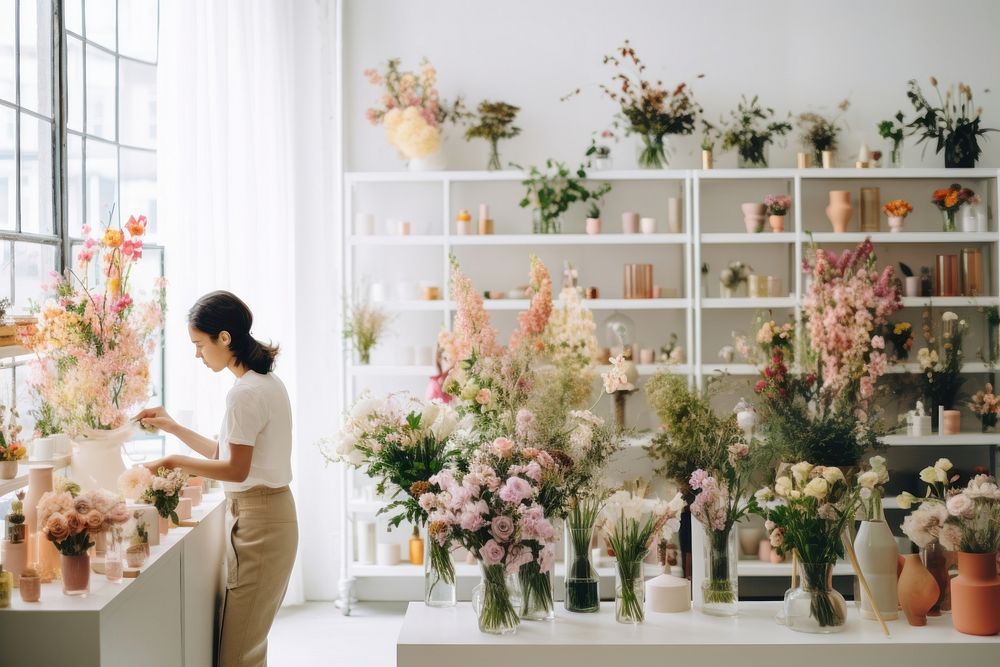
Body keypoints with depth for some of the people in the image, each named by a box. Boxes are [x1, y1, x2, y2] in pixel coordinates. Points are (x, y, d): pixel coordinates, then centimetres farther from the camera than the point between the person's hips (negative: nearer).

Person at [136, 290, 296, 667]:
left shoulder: (246, 393, -19)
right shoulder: (265, 381, 12)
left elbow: (235, 470, -18)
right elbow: (227, 452, 16)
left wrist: (174, 462, -11)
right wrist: (172, 427, 17)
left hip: (257, 520, -10)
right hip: (270, 513, 10)